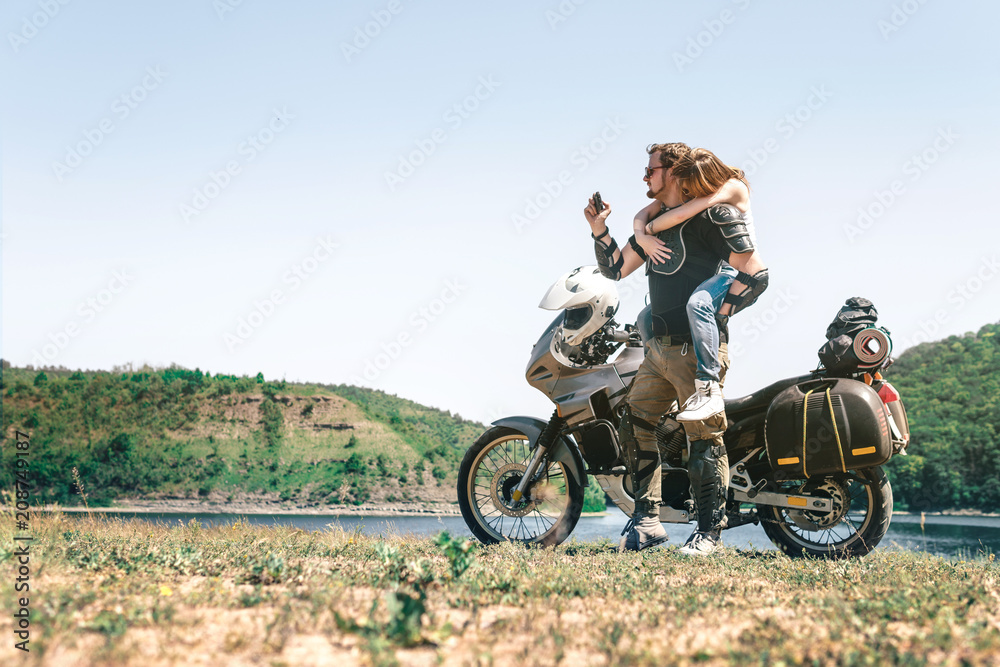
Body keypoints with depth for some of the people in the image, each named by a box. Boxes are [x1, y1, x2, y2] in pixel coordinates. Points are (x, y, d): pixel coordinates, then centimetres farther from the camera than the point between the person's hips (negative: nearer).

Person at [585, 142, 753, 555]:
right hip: (659, 347, 8)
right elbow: (616, 269, 20)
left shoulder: (705, 215, -6)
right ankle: (647, 520, 10)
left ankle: (710, 530, 3)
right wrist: (599, 230, 9)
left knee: (705, 437, -5)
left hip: (697, 348, -8)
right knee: (633, 423, 4)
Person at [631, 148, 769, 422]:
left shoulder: (732, 187, -19)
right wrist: (641, 237, -19)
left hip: (745, 276, -9)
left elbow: (682, 214, -29)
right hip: (714, 273, 9)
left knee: (698, 304, -38)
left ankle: (709, 390, -39)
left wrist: (650, 228, -13)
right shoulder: (685, 190, 3)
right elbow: (643, 214, 3)